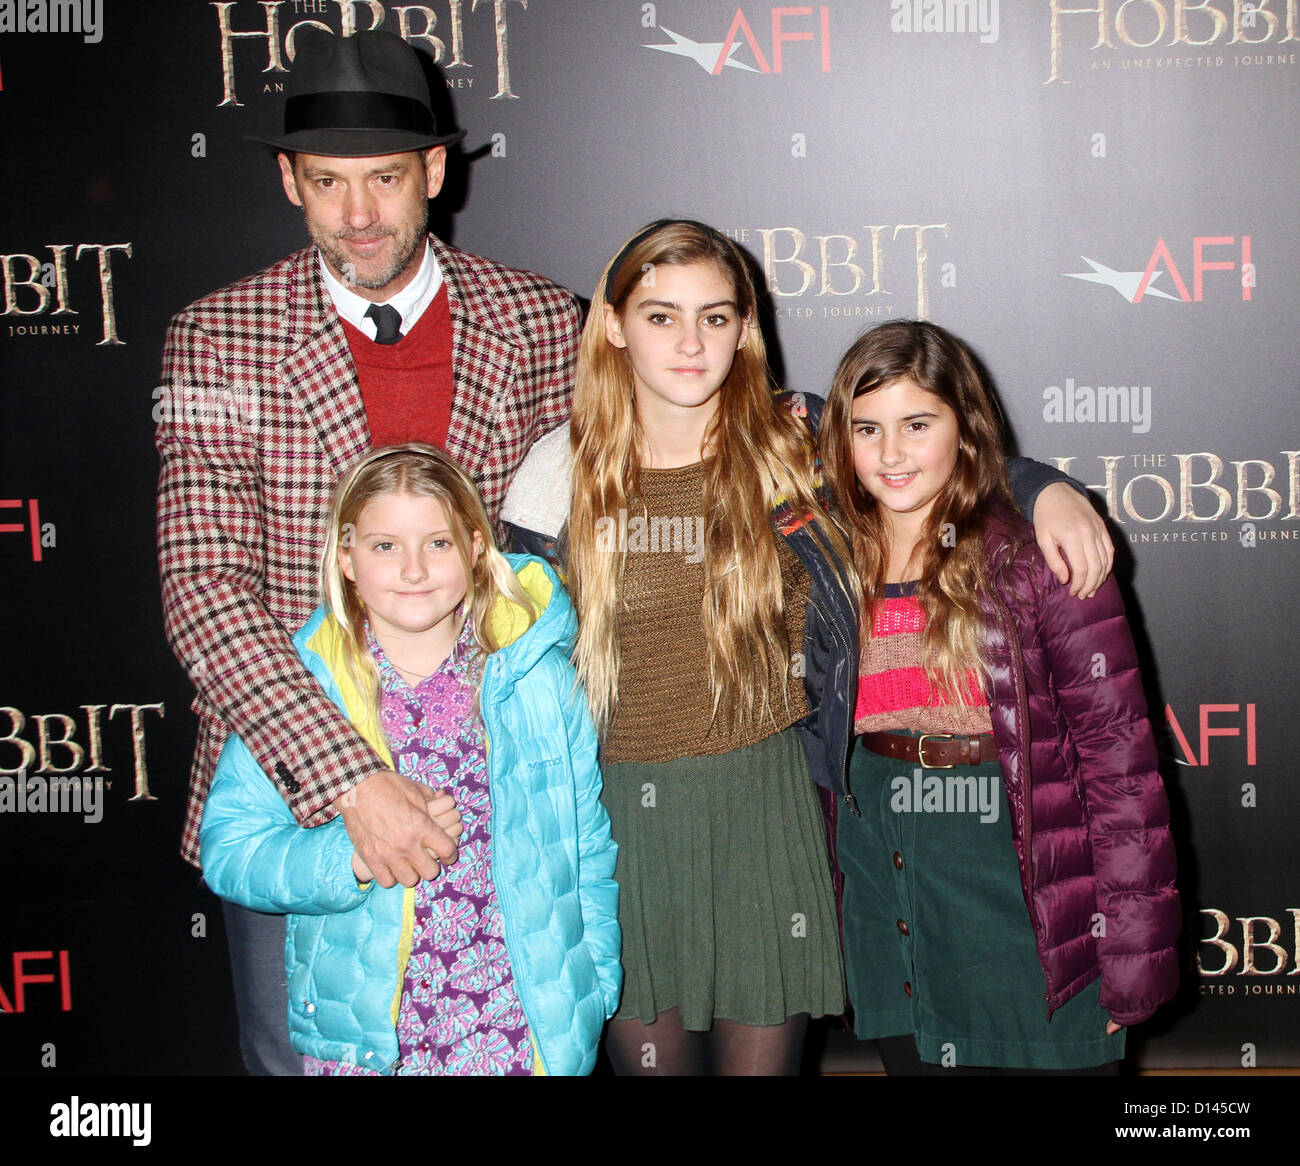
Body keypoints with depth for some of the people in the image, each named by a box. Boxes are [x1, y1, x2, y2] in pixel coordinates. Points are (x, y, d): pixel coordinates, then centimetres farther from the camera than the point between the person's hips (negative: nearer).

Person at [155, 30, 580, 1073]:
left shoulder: (539, 321, -3)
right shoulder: (217, 339, -8)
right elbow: (204, 586, -17)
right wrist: (349, 778, -27)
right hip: (286, 788, 0)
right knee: (293, 1057, 17)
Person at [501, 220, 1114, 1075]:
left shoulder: (793, 447, -4)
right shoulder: (562, 474, -3)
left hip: (766, 805, 0)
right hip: (618, 813, 0)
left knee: (763, 1055, 11)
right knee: (647, 1052, 13)